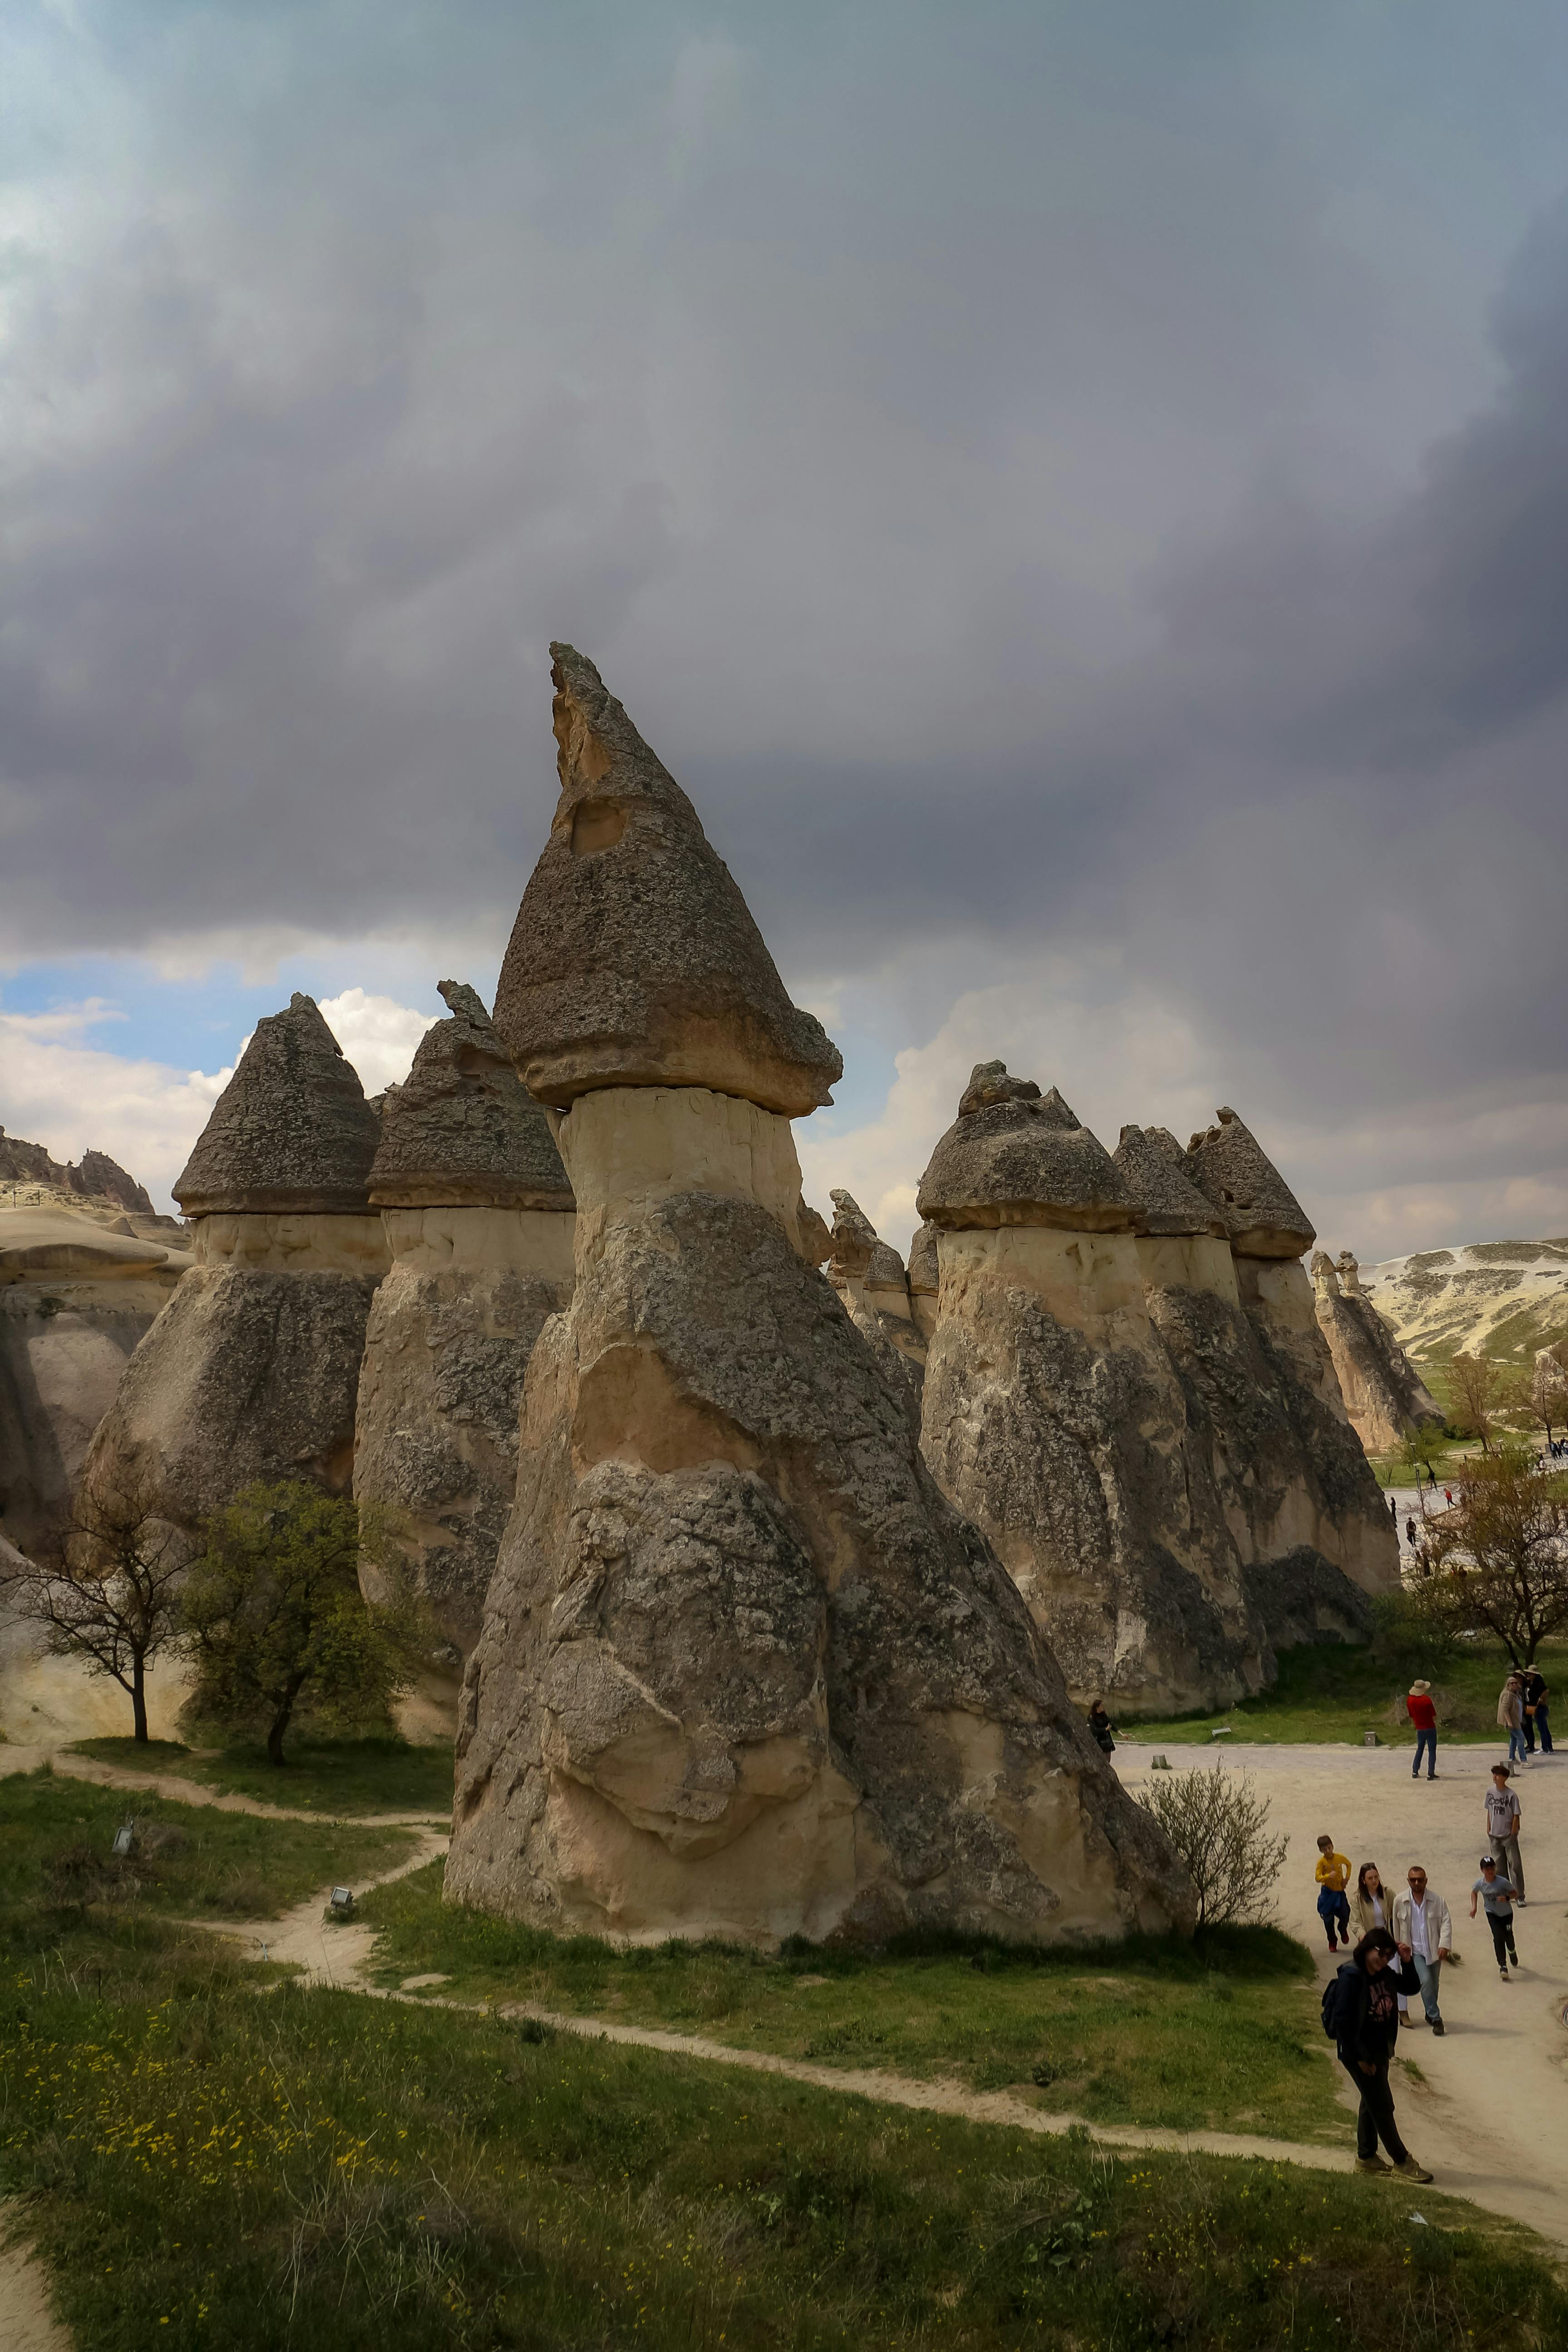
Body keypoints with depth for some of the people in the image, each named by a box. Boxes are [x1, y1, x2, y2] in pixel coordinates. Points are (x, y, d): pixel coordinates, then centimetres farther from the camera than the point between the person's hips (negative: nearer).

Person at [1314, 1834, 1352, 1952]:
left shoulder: (1340, 1858, -8)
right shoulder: (1321, 1862, -15)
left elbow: (1349, 1865, 13)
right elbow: (1318, 1878, -19)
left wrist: (1347, 1878, 4)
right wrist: (1328, 1876, -36)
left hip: (1340, 1891, 2)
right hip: (1327, 1893, -2)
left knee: (1345, 1915, -3)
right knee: (1328, 1919, 4)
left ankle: (1343, 1930, 31)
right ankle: (1332, 1943, 21)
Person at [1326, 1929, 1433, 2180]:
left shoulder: (1385, 1974, 2)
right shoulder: (1352, 1976, -23)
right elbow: (1343, 2020, -23)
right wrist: (1360, 2058, -20)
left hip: (1379, 2050, 9)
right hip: (1359, 2053, -9)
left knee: (1372, 2103, 18)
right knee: (1382, 2106, 1)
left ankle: (1366, 2157, 31)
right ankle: (1402, 2161, 14)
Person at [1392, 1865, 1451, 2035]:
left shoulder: (1438, 1900, -7)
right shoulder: (1400, 1901, -6)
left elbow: (1446, 1923, -11)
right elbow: (1396, 1925, 3)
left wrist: (1444, 1945, -22)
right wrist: (1399, 1946, 6)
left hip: (1434, 1949, 1)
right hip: (1416, 1950, -1)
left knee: (1434, 1984, 12)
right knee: (1426, 1981, -17)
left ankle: (1430, 2015, 33)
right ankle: (1436, 2018, -9)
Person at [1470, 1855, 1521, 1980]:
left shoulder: (1503, 1882, -26)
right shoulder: (1480, 1883, -17)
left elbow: (1514, 1893, -11)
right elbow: (1474, 1892, 5)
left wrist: (1507, 1898, -31)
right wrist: (1474, 1907, -3)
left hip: (1507, 1913, 0)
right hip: (1492, 1914, 0)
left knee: (1508, 1936, 11)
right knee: (1498, 1937, -16)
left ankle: (1512, 1952, 48)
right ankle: (1503, 1966, -14)